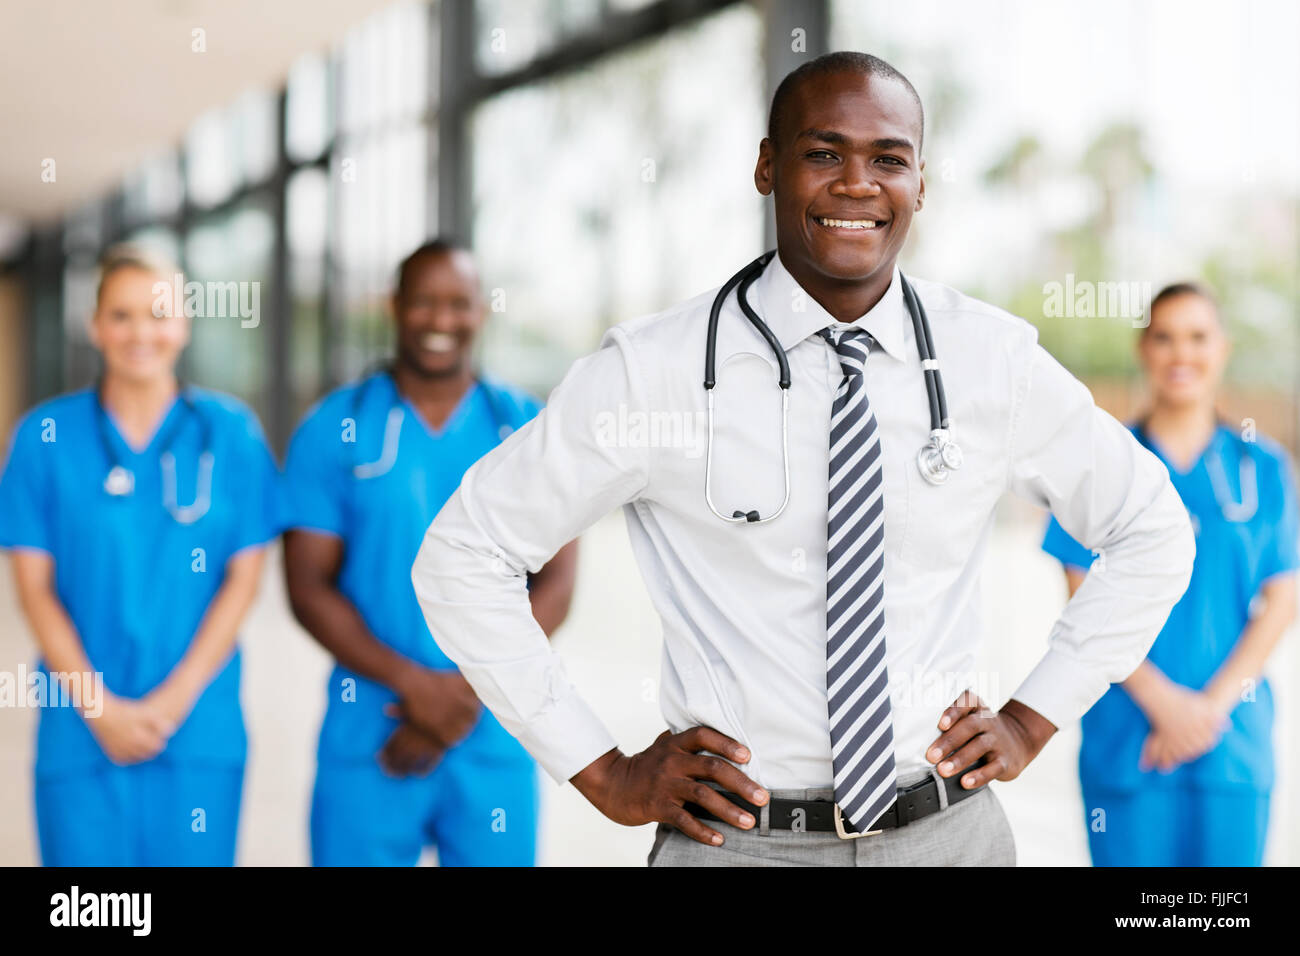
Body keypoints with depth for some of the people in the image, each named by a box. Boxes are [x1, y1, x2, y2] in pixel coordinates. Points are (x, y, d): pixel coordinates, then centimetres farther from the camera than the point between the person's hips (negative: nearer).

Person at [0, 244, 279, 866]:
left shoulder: (231, 432, 3)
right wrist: (98, 707, -8)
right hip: (80, 732, 0)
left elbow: (243, 578, 1)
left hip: (200, 728, 0)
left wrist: (173, 701, -7)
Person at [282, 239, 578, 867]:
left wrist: (466, 693, -11)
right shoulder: (333, 429, 4)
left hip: (496, 746, 1)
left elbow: (555, 585, 1)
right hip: (366, 744, -1)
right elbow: (308, 586, -1)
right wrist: (413, 683, -14)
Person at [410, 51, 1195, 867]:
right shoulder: (654, 371, -10)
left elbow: (1156, 530, 11)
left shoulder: (995, 362, -3)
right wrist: (604, 774, -6)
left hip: (949, 829, 2)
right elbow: (459, 555, -5)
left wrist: (1033, 720, 4)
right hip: (737, 835, -2)